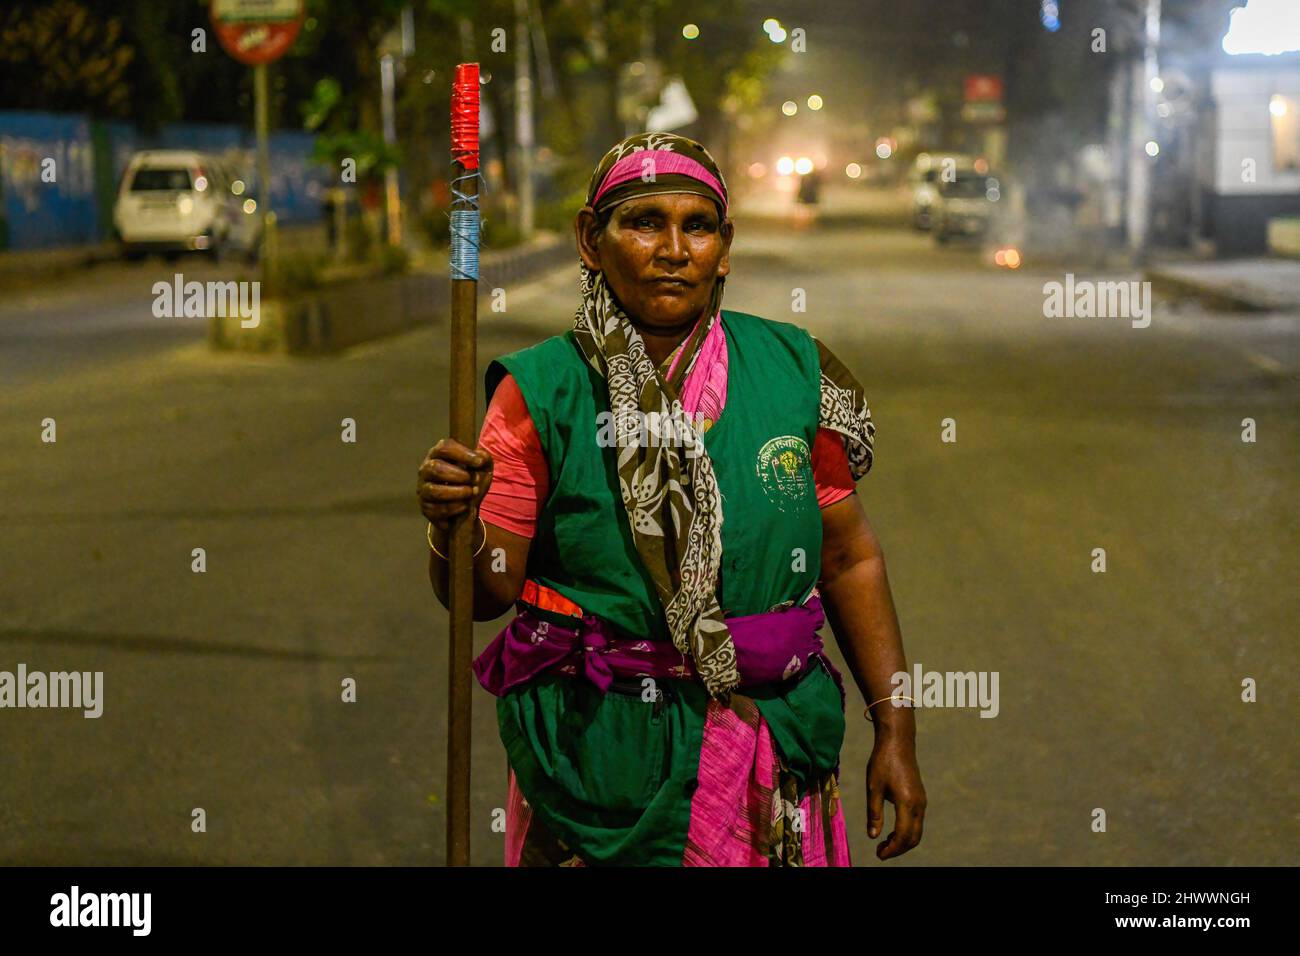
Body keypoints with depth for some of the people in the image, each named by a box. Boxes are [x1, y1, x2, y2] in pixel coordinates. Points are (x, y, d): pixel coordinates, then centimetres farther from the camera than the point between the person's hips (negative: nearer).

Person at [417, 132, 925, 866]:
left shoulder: (794, 371, 1)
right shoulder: (541, 392, -6)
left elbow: (850, 558, 8)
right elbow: (487, 592, -4)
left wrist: (896, 732, 6)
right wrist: (454, 528, -26)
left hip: (774, 756, 2)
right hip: (598, 748, -2)